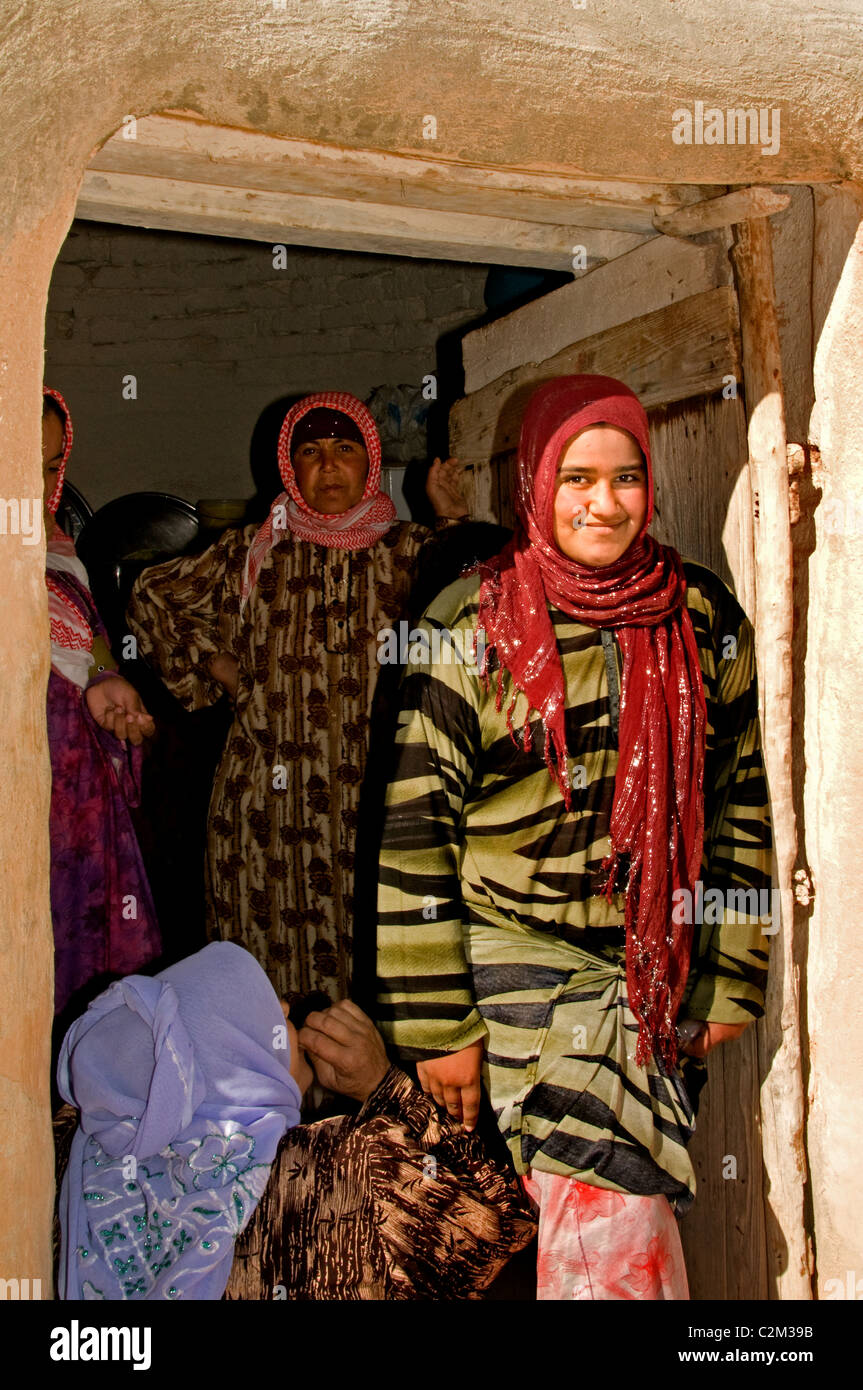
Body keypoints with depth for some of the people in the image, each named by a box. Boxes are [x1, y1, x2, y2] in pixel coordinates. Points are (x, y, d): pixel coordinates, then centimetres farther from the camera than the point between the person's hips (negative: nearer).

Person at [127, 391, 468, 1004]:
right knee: (273, 965, 3)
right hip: (270, 793, 1)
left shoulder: (406, 551, 6)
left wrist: (455, 523, -15)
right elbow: (152, 594, 21)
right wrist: (212, 662, 12)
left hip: (373, 793, -1)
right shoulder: (254, 551, 9)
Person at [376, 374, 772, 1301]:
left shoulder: (702, 620, 5)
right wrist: (437, 1025, -6)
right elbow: (415, 831, -6)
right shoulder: (474, 627, -5)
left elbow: (743, 799, 11)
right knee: (612, 1232, -12)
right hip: (525, 968, -3)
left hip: (659, 974, 3)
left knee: (615, 1221, 4)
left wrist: (734, 979, 9)